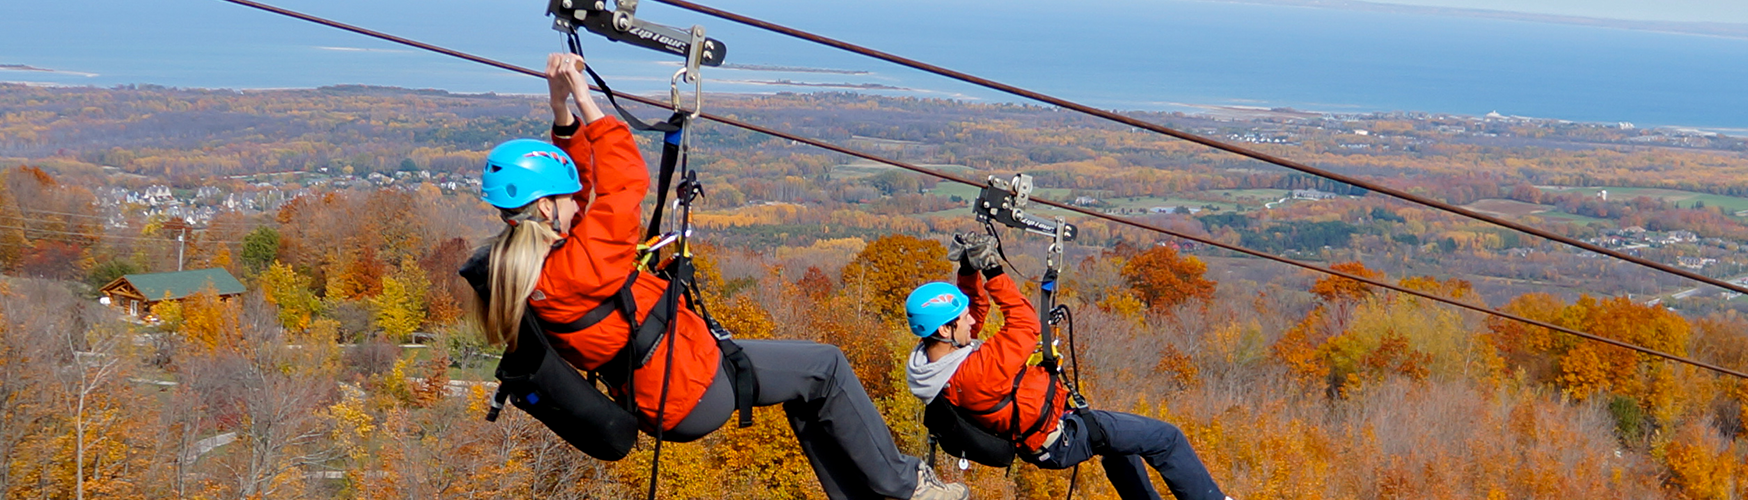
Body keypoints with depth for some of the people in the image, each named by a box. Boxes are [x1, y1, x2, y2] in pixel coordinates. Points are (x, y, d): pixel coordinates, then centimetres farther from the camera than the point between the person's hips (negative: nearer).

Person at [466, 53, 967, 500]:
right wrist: (580, 98, -19)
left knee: (803, 383, 25)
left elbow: (581, 178, 7)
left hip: (657, 399, 10)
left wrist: (562, 112, -1)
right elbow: (625, 180, -24)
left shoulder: (515, 270, -2)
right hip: (695, 390, -10)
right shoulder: (578, 267, -30)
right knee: (826, 367, 7)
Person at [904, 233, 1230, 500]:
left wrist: (969, 270, -7)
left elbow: (976, 305, 6)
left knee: (1121, 439, 34)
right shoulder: (976, 371, -37)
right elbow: (1024, 324, -28)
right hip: (1058, 440, -10)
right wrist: (992, 271, -26)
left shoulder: (925, 358, -9)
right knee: (1166, 438, 2)